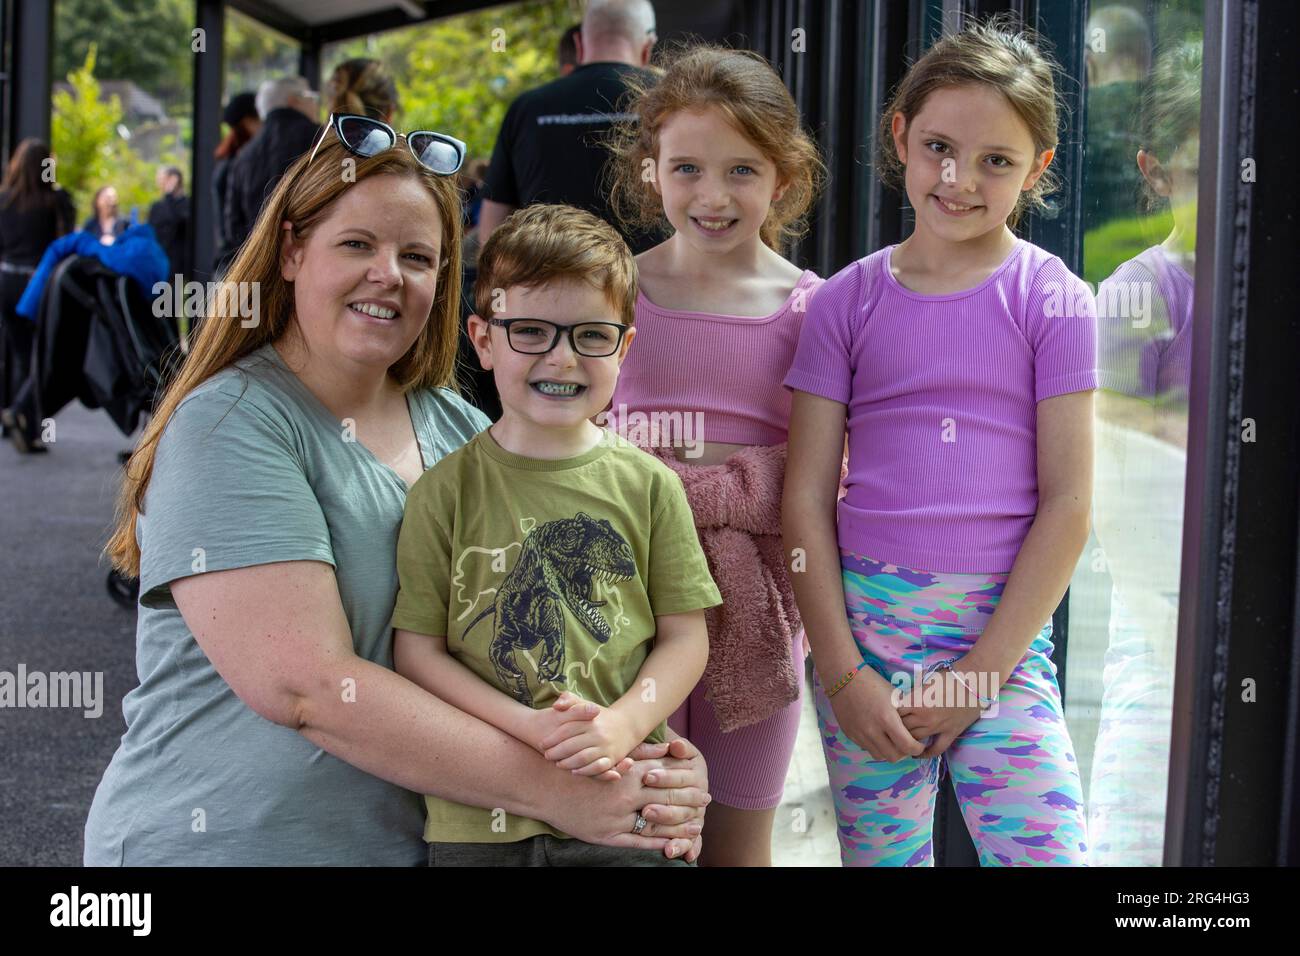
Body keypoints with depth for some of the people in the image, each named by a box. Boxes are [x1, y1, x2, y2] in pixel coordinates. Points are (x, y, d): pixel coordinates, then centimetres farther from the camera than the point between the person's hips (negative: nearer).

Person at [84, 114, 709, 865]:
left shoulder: (457, 428, 3)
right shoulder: (228, 426, -15)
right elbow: (306, 685, -24)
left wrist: (659, 770, -17)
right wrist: (551, 790, -26)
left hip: (419, 838, 5)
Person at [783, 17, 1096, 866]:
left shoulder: (1054, 301, 0)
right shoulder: (847, 301, 5)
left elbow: (1068, 504, -3)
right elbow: (807, 500, 3)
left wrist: (977, 675, -8)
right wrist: (842, 672, -6)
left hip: (1002, 630, -1)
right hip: (864, 621, 1)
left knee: (1048, 849, -10)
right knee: (879, 854, 6)